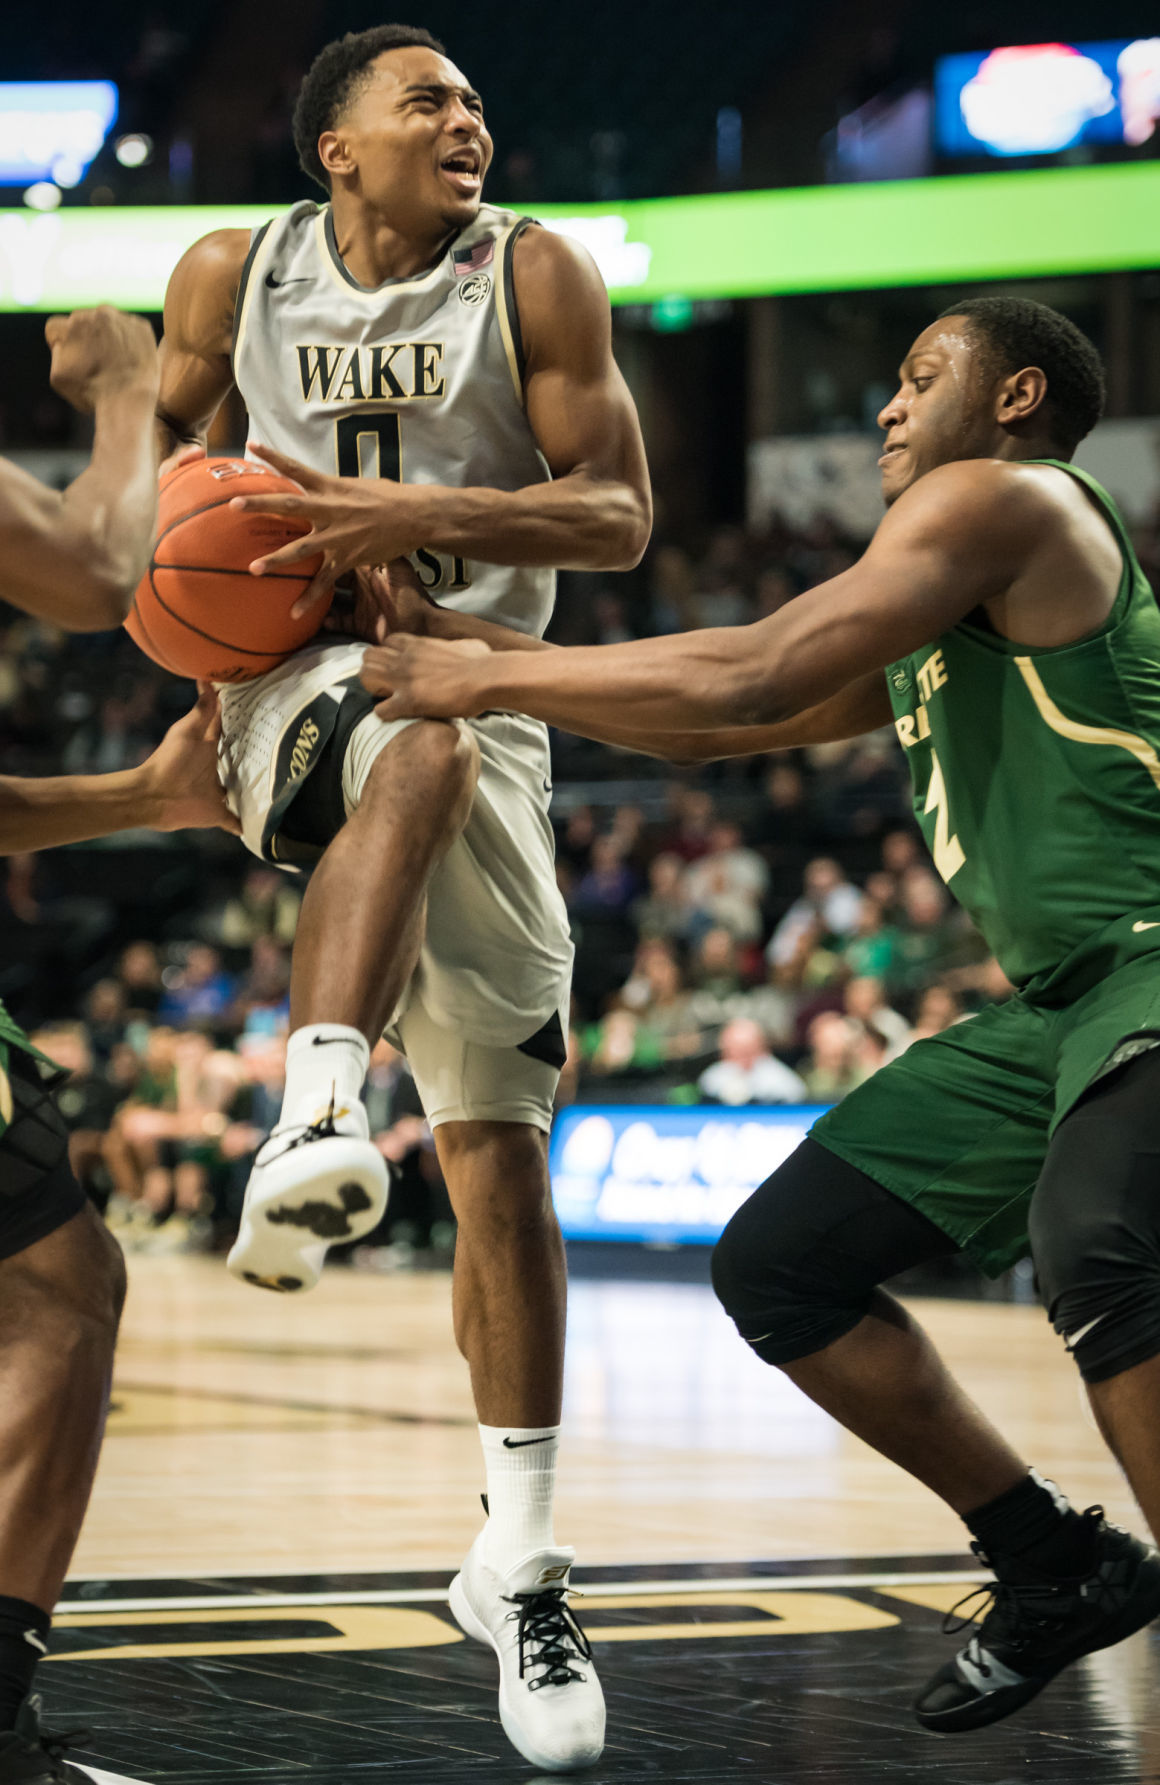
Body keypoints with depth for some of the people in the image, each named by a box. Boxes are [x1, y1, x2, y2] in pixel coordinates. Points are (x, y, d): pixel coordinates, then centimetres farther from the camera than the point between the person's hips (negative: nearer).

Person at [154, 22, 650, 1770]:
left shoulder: (535, 277, -1)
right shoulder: (235, 274, 3)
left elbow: (619, 515, -6)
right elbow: (153, 438, 19)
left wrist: (424, 517, -22)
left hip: (486, 695, 1)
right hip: (296, 676, -1)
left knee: (501, 1153, -3)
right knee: (420, 754, -41)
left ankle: (520, 1560, 6)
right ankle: (318, 1116, -55)